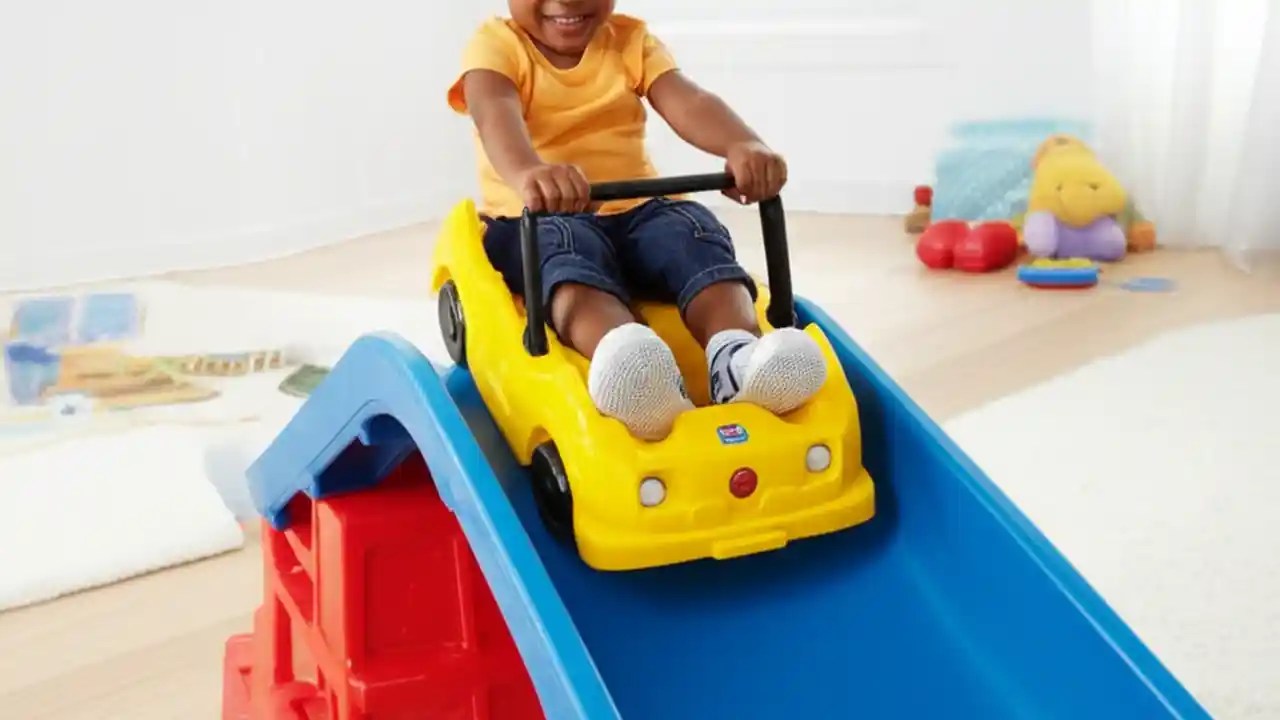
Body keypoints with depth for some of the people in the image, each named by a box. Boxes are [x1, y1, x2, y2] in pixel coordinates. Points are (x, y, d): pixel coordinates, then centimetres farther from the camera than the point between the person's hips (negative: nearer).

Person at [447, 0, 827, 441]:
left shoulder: (632, 40, 9)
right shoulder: (496, 44, -1)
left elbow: (687, 102, -10)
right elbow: (495, 114, -25)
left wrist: (743, 145, -34)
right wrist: (529, 172, -50)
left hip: (635, 211, 4)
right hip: (538, 221, -4)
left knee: (692, 230, -25)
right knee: (567, 248, -36)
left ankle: (735, 357, -53)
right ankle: (633, 369, -67)